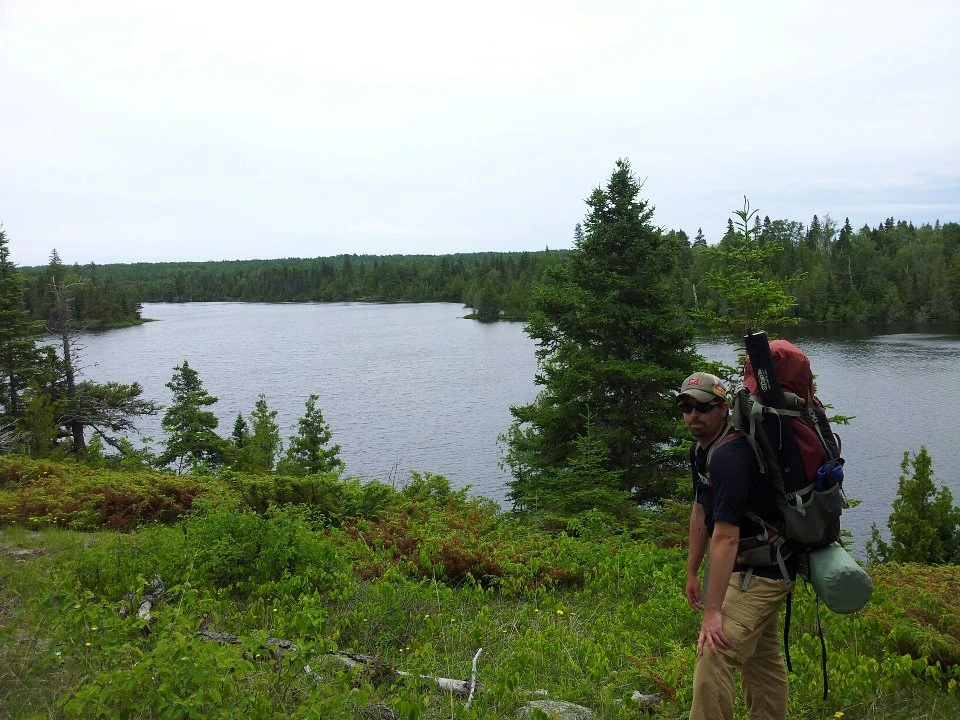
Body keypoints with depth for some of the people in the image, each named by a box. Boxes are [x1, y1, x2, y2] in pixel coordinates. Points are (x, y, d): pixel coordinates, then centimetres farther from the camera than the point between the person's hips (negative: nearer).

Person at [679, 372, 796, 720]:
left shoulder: (728, 456, -29)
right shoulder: (701, 449, 4)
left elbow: (725, 536, -33)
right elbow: (700, 511, 14)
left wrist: (713, 611, -33)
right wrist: (692, 572, 16)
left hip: (760, 573, -10)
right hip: (750, 569, 10)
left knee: (713, 660, -14)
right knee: (763, 659, 20)